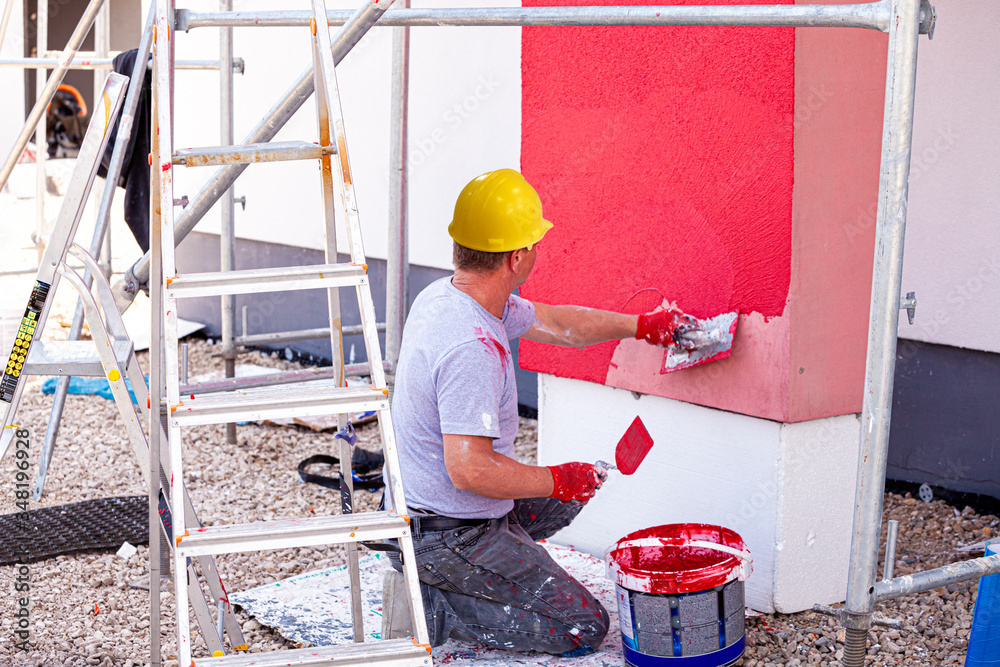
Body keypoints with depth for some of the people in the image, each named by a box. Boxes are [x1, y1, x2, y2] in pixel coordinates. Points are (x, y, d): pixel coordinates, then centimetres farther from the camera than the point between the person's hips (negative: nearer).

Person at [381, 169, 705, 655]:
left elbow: (553, 323, 16)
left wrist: (644, 325, 21)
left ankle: (438, 579, 16)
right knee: (583, 628, -3)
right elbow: (470, 469, -32)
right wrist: (557, 480, -17)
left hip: (418, 504, 9)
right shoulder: (471, 349, -30)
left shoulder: (444, 296, 2)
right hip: (450, 536, -9)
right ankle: (432, 606, -4)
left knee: (567, 497, 27)